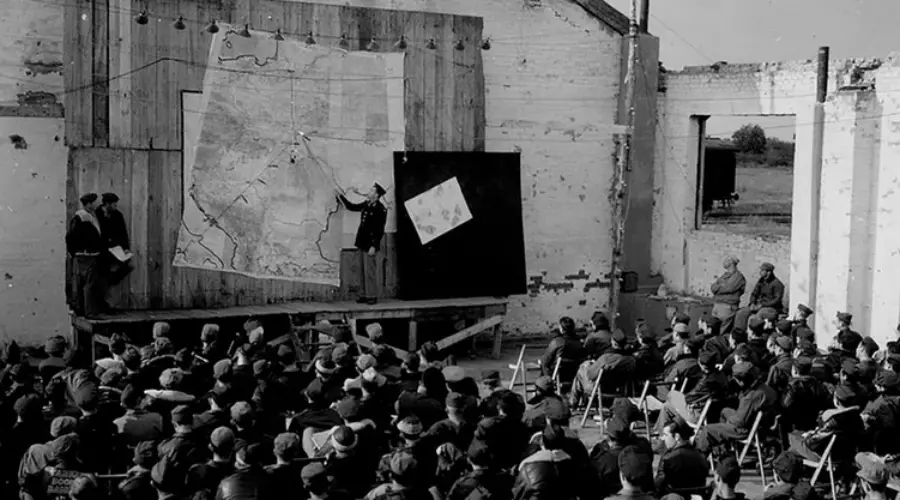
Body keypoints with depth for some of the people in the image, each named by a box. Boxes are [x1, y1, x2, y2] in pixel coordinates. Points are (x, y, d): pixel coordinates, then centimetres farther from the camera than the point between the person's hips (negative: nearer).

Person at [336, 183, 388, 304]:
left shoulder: (381, 209, -13)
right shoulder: (366, 205, 10)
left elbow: (380, 230, -15)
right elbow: (352, 207, 27)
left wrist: (374, 246, -18)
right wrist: (341, 197, 22)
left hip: (371, 245, -8)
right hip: (363, 243, 8)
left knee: (370, 270, -4)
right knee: (364, 270, 12)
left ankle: (372, 296, 3)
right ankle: (365, 295, 18)